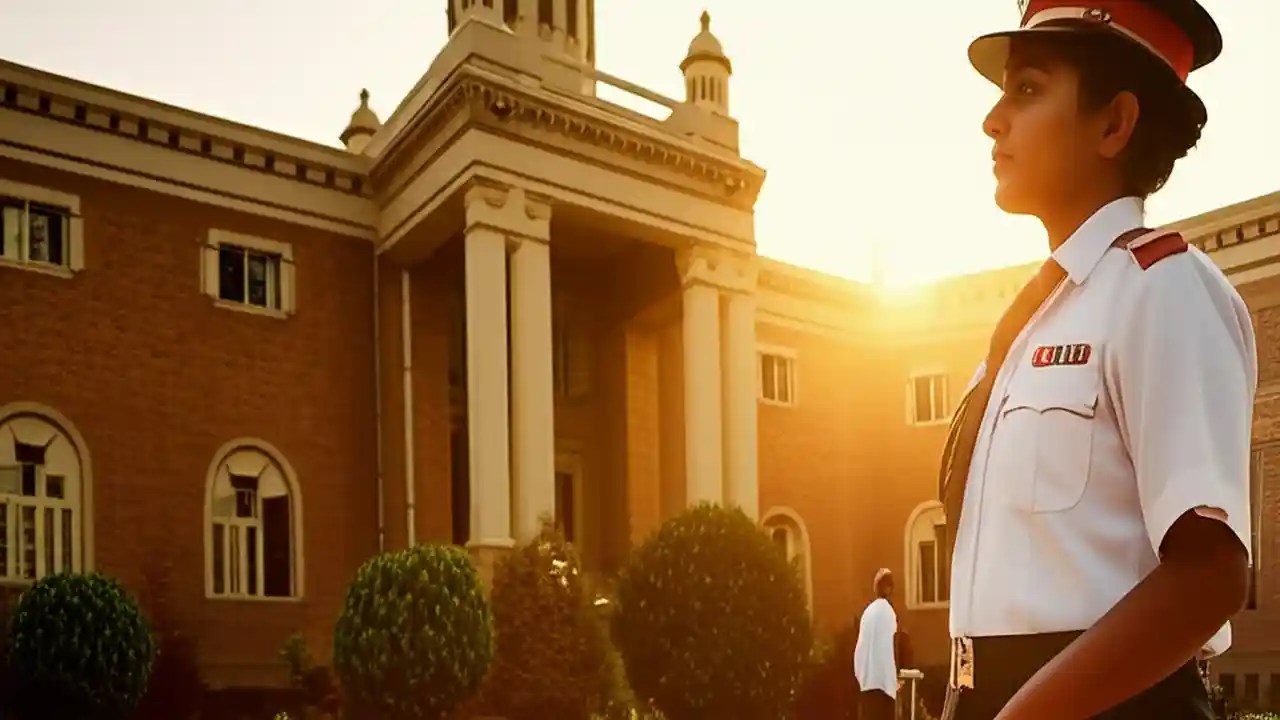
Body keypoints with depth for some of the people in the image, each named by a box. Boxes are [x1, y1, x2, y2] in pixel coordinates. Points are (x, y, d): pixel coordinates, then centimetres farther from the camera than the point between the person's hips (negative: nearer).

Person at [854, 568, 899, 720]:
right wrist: (894, 680, -6)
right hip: (883, 680, -6)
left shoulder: (868, 611, 8)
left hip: (867, 680, 6)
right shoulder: (888, 611, -9)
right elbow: (889, 648, -12)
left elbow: (860, 648, 11)